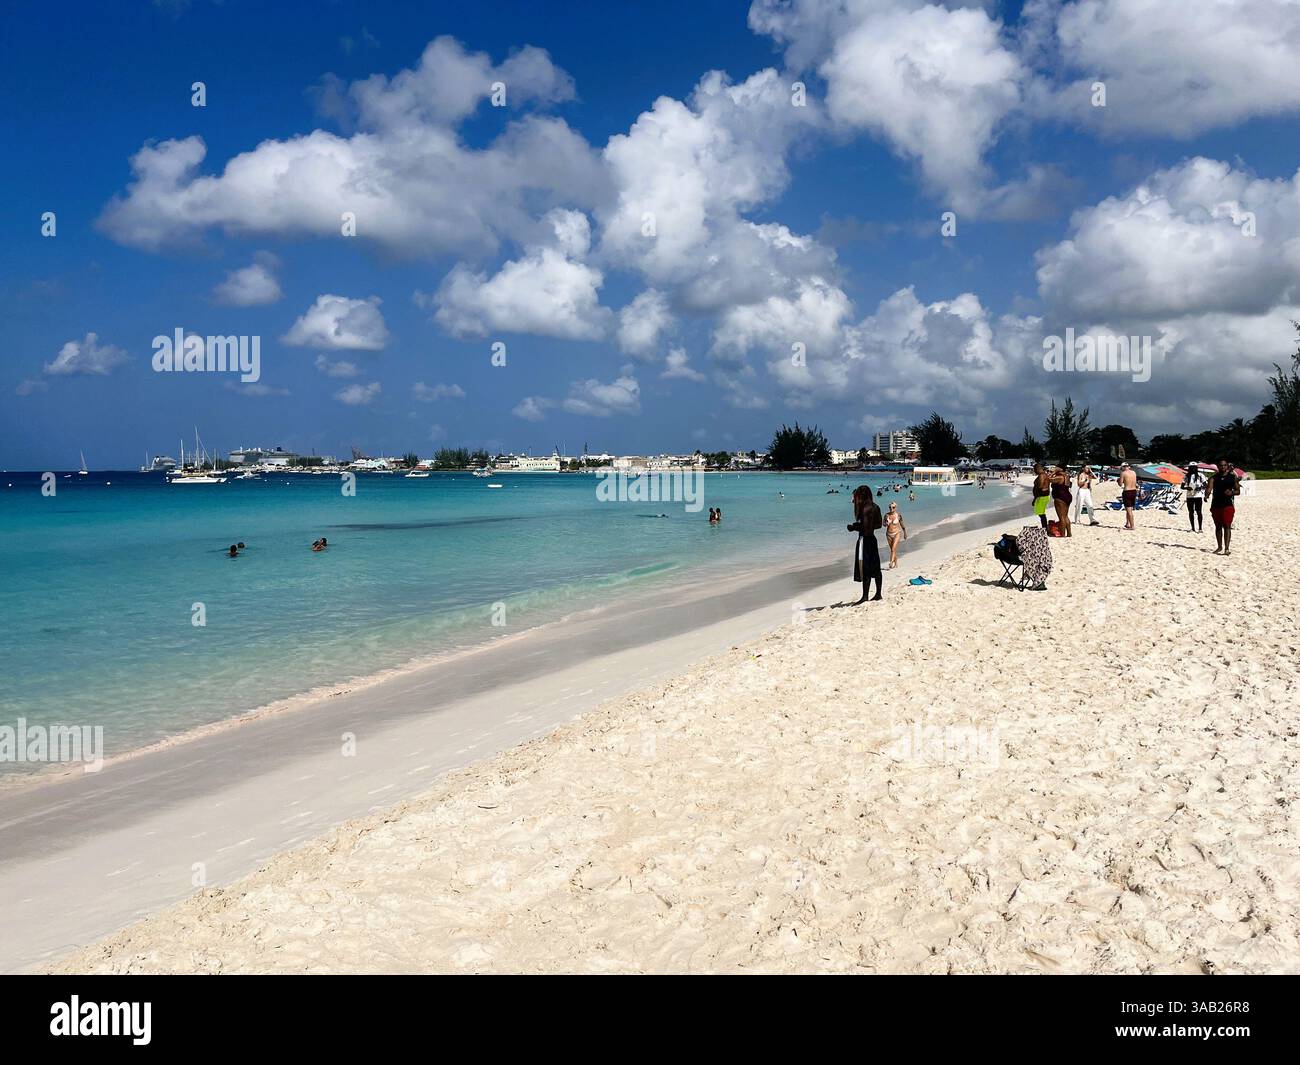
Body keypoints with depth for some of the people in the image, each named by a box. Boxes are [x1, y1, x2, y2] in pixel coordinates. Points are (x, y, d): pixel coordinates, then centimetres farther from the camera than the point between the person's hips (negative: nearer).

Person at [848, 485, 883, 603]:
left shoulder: (866, 509, -19)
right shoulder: (875, 507, 8)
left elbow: (866, 528, -23)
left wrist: (853, 528, -7)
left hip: (865, 539, -9)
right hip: (872, 539, 9)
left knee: (865, 570, -5)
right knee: (875, 569, 14)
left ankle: (865, 596, -3)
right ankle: (878, 593, 22)